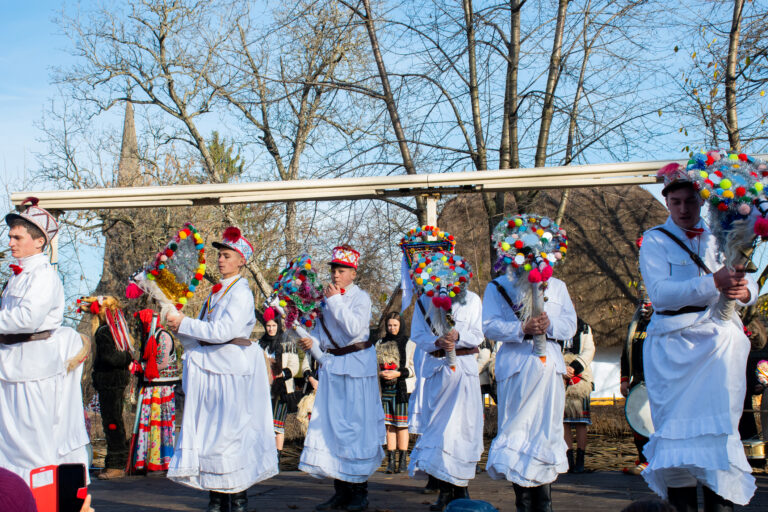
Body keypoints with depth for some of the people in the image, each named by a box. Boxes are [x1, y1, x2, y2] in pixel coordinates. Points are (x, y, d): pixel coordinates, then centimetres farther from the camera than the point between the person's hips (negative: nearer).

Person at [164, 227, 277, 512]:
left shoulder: (241, 293, -8)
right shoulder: (215, 292, 17)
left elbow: (222, 331, -19)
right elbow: (201, 336, 19)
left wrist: (183, 324, -13)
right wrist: (179, 330, 2)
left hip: (233, 369, -8)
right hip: (209, 369, 8)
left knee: (231, 431, -6)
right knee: (209, 431, 6)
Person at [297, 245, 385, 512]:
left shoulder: (361, 298, -5)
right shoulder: (327, 299, 13)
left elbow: (355, 328, -20)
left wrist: (335, 300, -18)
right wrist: (311, 341, -2)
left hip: (356, 367, -6)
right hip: (331, 365, 6)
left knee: (355, 427, -5)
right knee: (330, 426, 5)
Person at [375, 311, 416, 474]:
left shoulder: (409, 344, 6)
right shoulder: (380, 344, 15)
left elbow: (414, 367, 1)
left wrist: (398, 373, -13)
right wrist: (381, 373, -5)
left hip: (402, 387, -3)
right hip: (385, 388, 3)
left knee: (401, 424, -5)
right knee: (389, 424, 0)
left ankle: (403, 460, -1)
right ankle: (391, 460, 2)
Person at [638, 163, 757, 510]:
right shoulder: (655, 240, 4)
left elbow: (746, 281, 17)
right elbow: (660, 292, -11)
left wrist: (745, 291, -9)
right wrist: (714, 284, -22)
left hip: (720, 341, 3)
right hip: (674, 344, -3)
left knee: (720, 425, -4)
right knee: (678, 426, -4)